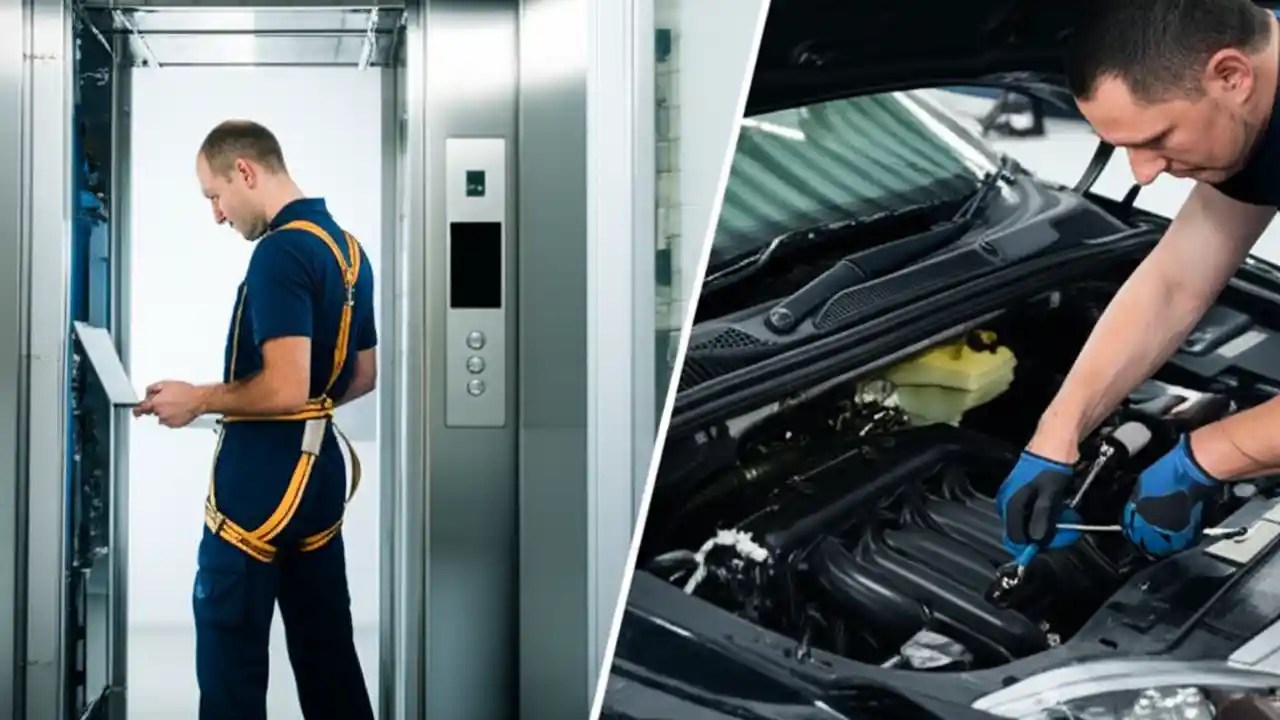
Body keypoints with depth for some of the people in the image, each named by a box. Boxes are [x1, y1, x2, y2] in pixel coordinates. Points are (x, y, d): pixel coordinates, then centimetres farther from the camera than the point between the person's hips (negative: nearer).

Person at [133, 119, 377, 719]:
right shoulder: (347, 247, 10)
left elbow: (284, 388, -25)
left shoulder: (280, 250, -18)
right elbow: (363, 376, 18)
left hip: (264, 477, -9)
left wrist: (197, 400, -11)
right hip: (322, 467, 9)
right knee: (327, 648, 14)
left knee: (231, 653, 1)